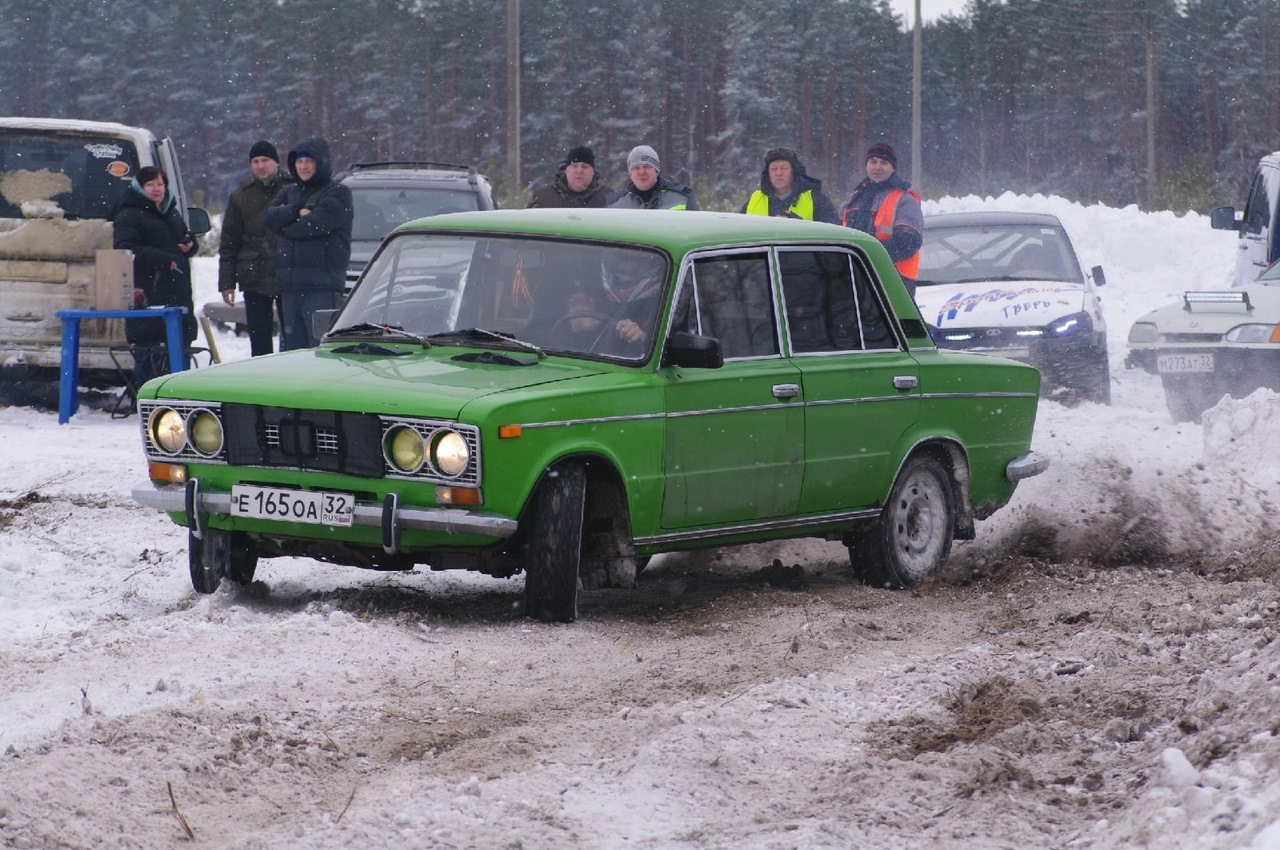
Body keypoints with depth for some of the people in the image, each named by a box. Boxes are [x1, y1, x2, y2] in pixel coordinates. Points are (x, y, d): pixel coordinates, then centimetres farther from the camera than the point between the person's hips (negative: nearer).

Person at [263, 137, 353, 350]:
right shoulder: (289, 192, 21)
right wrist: (298, 212, -10)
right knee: (292, 348, 8)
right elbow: (269, 218, 3)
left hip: (322, 287, -7)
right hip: (289, 286, 7)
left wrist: (284, 227, 0)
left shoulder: (337, 194, 0)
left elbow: (315, 225, -14)